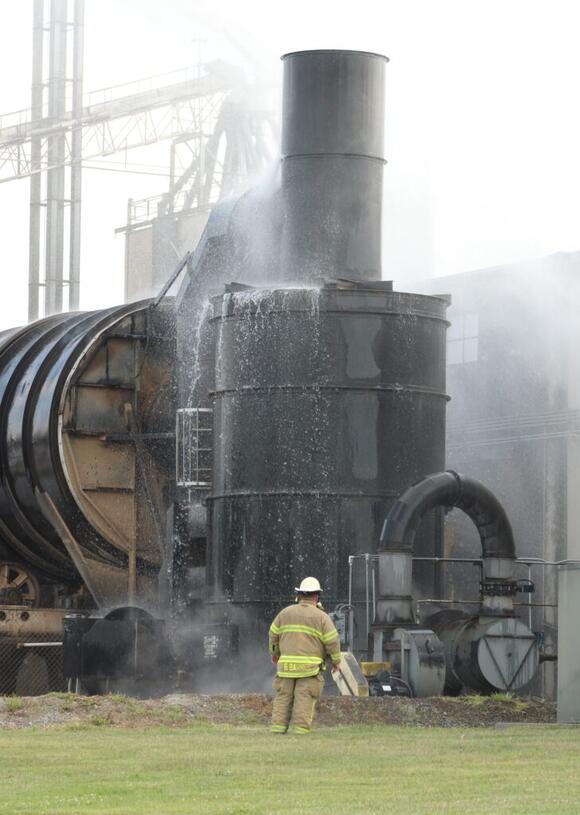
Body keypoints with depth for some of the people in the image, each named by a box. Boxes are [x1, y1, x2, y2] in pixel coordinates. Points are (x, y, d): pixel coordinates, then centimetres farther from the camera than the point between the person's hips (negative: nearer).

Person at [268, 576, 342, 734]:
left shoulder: (286, 612, 7)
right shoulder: (322, 617, -3)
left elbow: (274, 634, 15)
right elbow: (332, 641, -5)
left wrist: (275, 652, 31)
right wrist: (336, 660, 10)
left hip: (287, 664, 3)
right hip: (310, 667, -3)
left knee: (283, 698, 7)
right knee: (304, 700, -4)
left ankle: (278, 728, 1)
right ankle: (300, 730, -10)